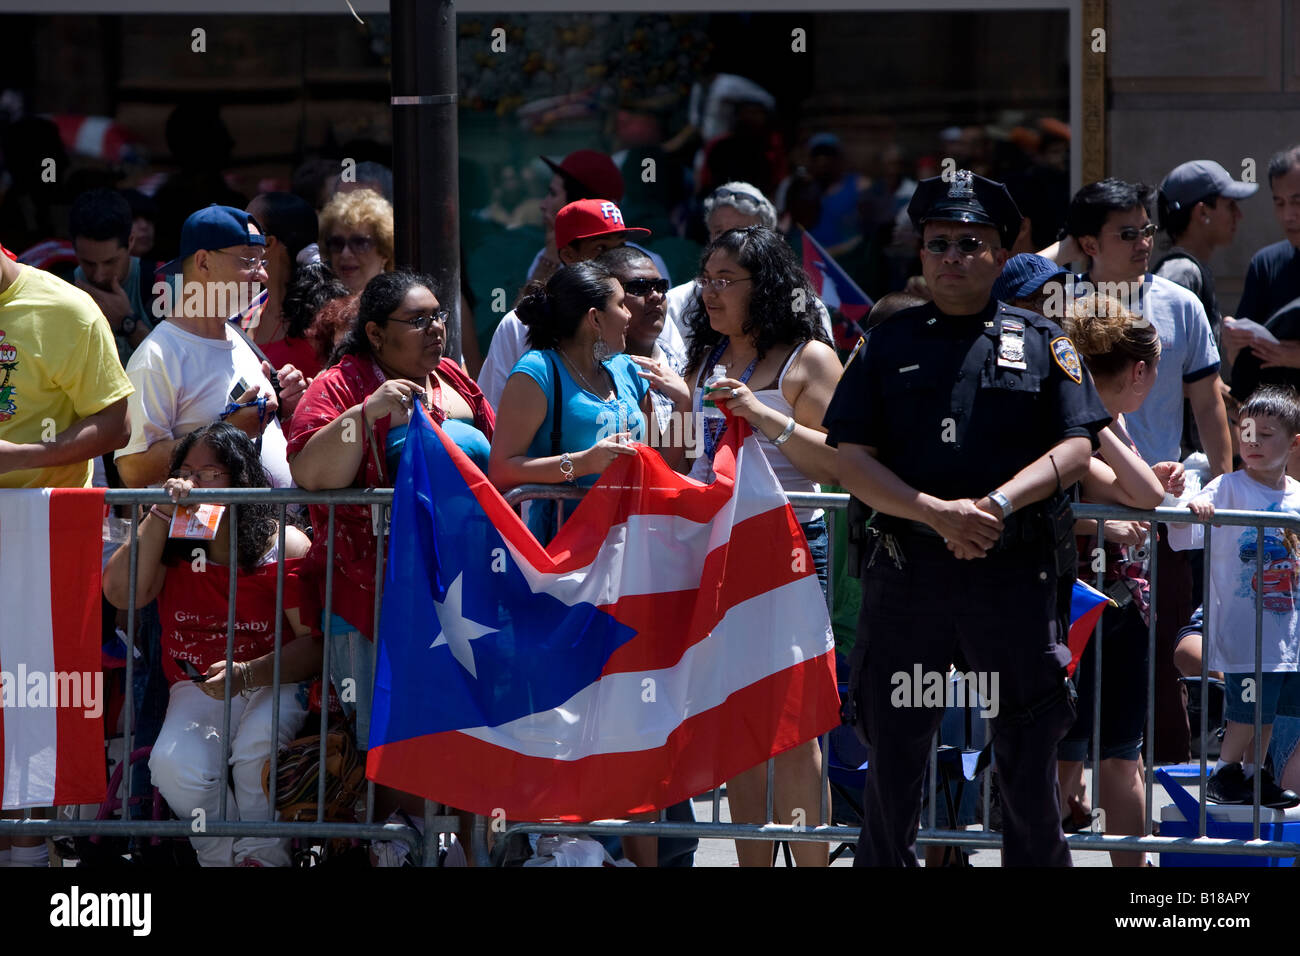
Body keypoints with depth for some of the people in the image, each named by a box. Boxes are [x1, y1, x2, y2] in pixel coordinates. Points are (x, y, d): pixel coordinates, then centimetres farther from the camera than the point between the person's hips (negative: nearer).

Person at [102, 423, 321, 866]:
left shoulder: (284, 546, -3)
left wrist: (246, 674, -27)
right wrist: (161, 514, -13)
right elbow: (121, 592, -10)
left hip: (273, 683, -2)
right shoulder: (169, 544, 8)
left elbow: (313, 644, -10)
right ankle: (222, 855, -3)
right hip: (196, 689, 2)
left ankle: (263, 855, -11)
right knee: (174, 766, -30)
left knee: (256, 748, -36)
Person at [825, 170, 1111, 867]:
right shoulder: (889, 345, 10)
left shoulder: (1041, 343, 10)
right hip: (907, 574, 1)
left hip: (1018, 575, 0)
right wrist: (938, 513, -14)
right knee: (893, 757, 6)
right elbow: (851, 460, 1)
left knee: (1029, 759, 3)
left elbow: (1075, 448, 1)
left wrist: (998, 502, -16)